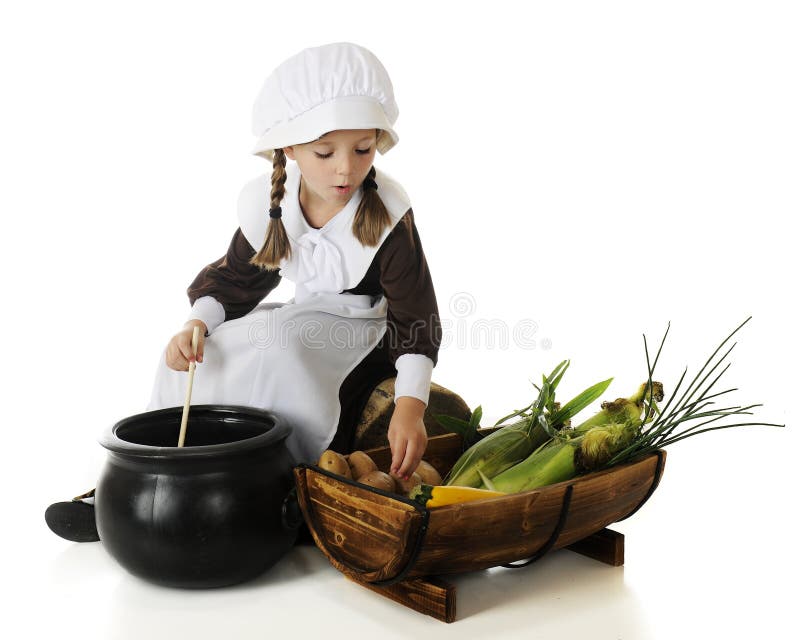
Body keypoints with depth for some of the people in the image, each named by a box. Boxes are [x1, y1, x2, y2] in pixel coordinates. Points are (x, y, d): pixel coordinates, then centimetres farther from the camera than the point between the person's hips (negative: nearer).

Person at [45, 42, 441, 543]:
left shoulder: (387, 212, -19)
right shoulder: (268, 205, -7)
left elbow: (415, 318, -20)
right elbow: (235, 280, 6)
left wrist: (410, 404, -35)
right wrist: (198, 323, -17)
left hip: (366, 335, -5)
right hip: (302, 321, 5)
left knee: (276, 349, -33)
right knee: (194, 357, -13)